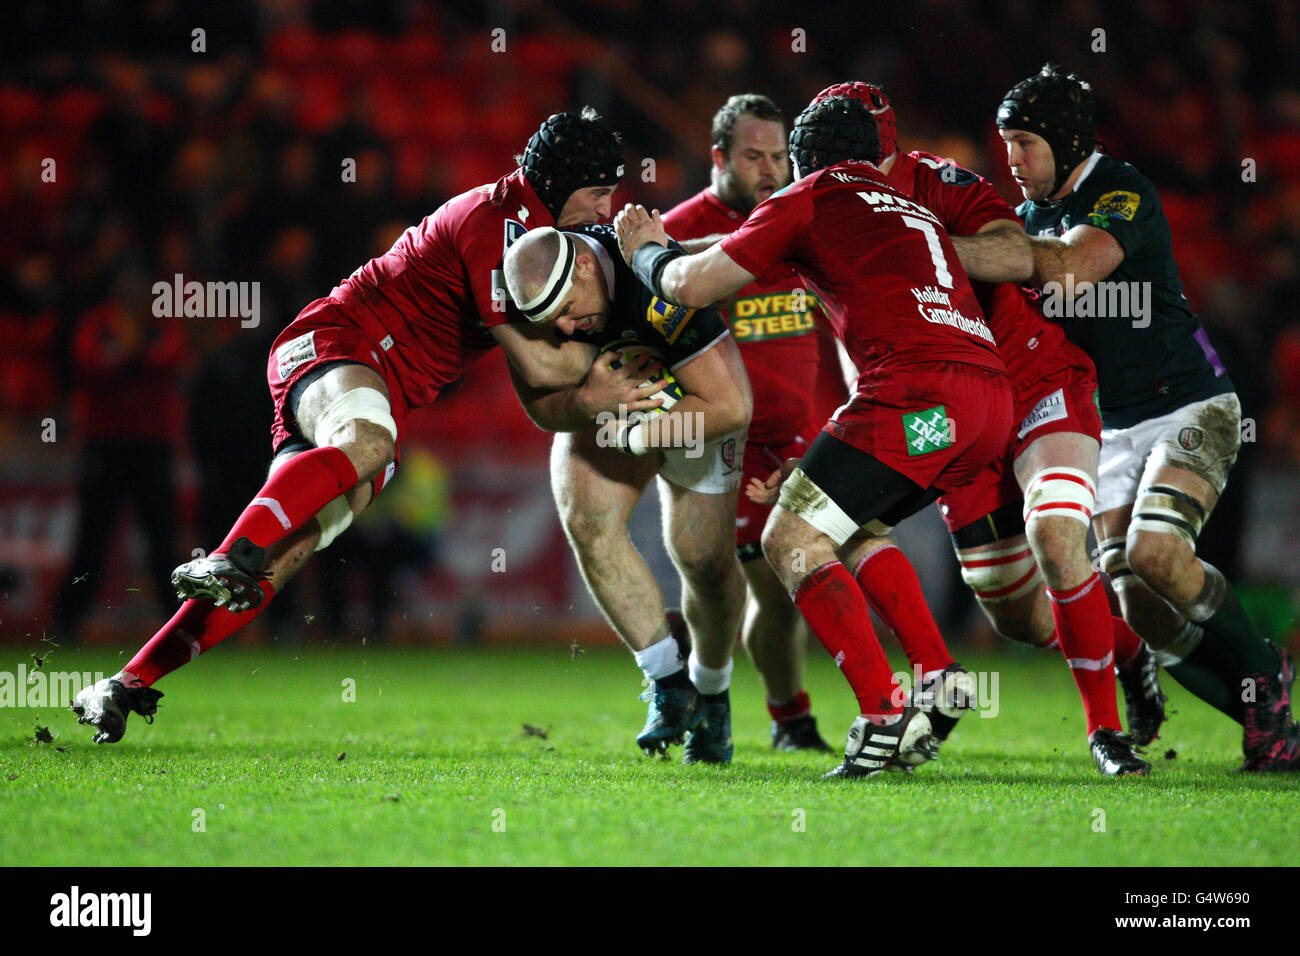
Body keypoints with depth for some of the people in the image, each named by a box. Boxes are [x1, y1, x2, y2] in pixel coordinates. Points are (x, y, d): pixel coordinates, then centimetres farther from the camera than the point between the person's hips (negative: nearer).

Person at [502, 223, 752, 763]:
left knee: (703, 558, -4)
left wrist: (636, 435, -31)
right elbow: (543, 409, -16)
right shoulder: (534, 296, -27)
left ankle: (711, 692, 26)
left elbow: (731, 408, -38)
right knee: (588, 522, -20)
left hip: (695, 403, -3)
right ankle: (667, 683, -10)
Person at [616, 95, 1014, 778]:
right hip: (992, 394, 8)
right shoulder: (912, 210, 31)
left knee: (791, 542, -3)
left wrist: (645, 250, 29)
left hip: (919, 389, -8)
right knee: (850, 533, 23)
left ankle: (885, 714, -16)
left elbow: (694, 286, 7)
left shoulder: (807, 200, 10)